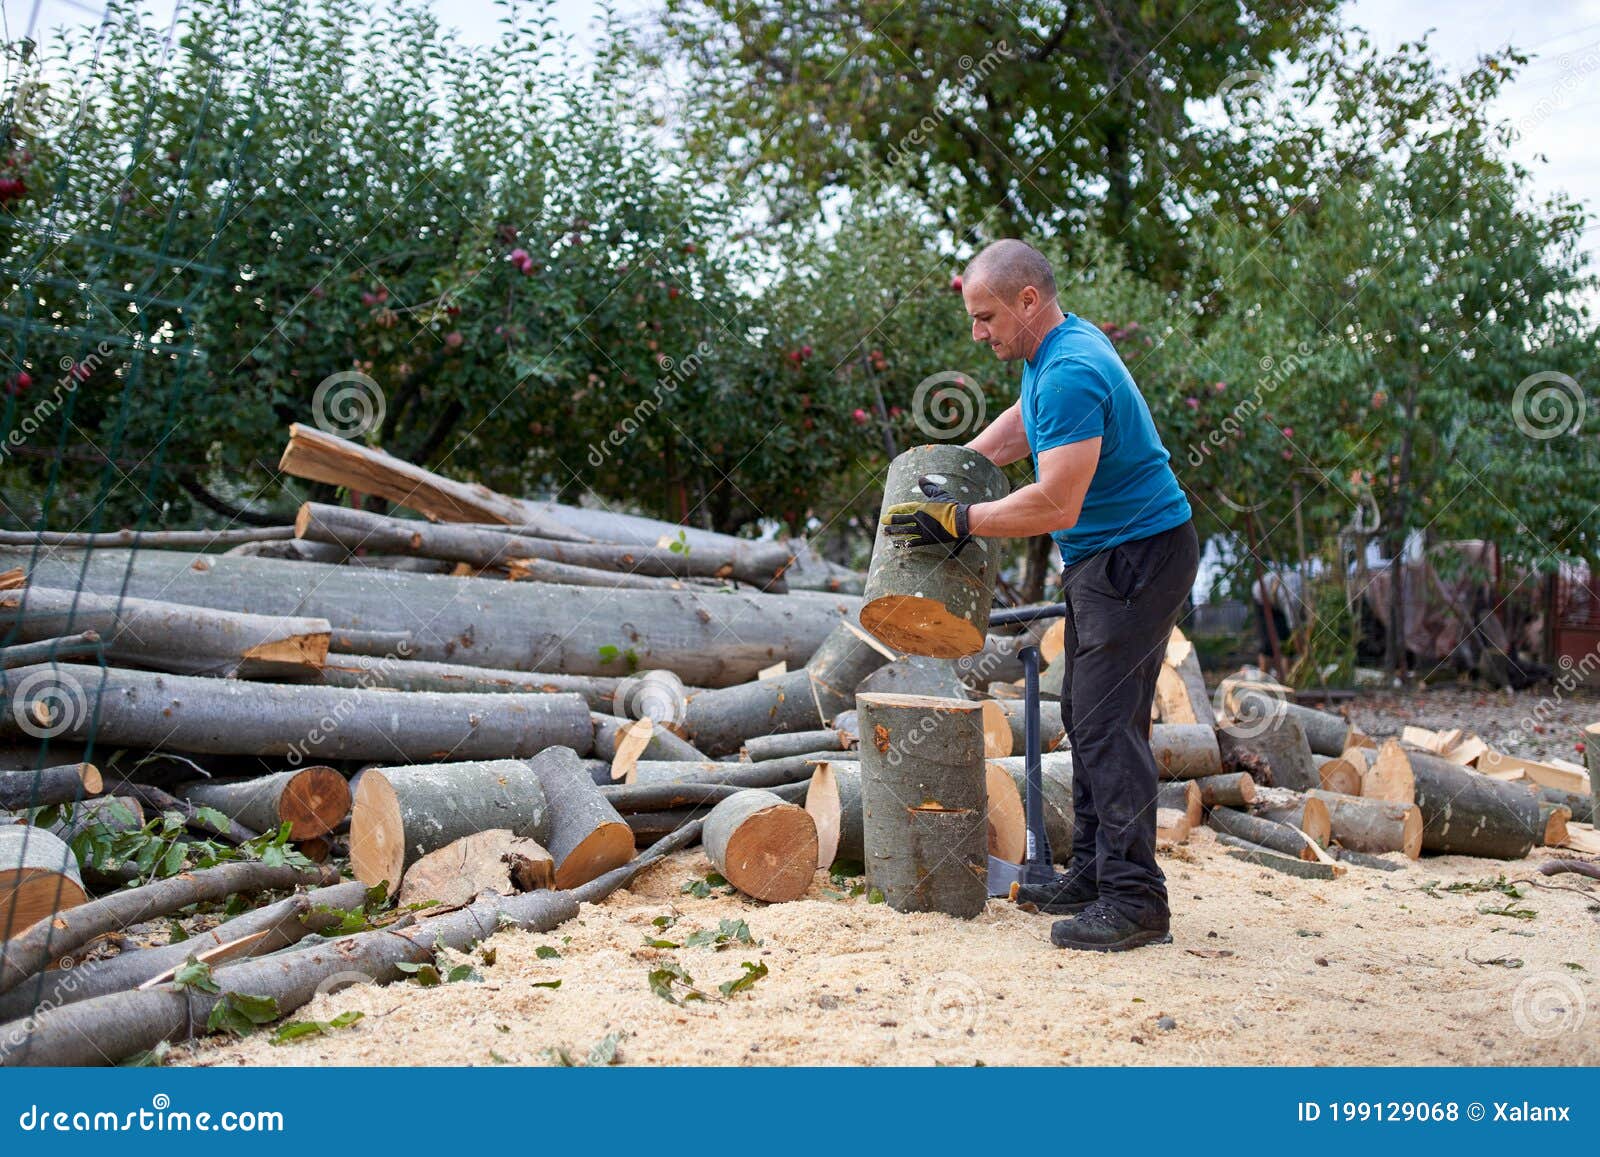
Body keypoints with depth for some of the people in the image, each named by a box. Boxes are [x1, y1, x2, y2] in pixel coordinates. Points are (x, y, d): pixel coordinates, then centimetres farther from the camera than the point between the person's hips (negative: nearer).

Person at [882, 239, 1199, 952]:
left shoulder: (1071, 373, -23)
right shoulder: (1052, 353, 10)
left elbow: (1056, 504, -28)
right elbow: (1013, 433, 27)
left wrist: (957, 522, -20)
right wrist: (943, 473, 22)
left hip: (1138, 555, -11)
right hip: (1099, 559, 11)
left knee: (1107, 724, -11)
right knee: (1085, 718, 12)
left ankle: (1136, 901, -6)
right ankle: (1090, 875, 20)